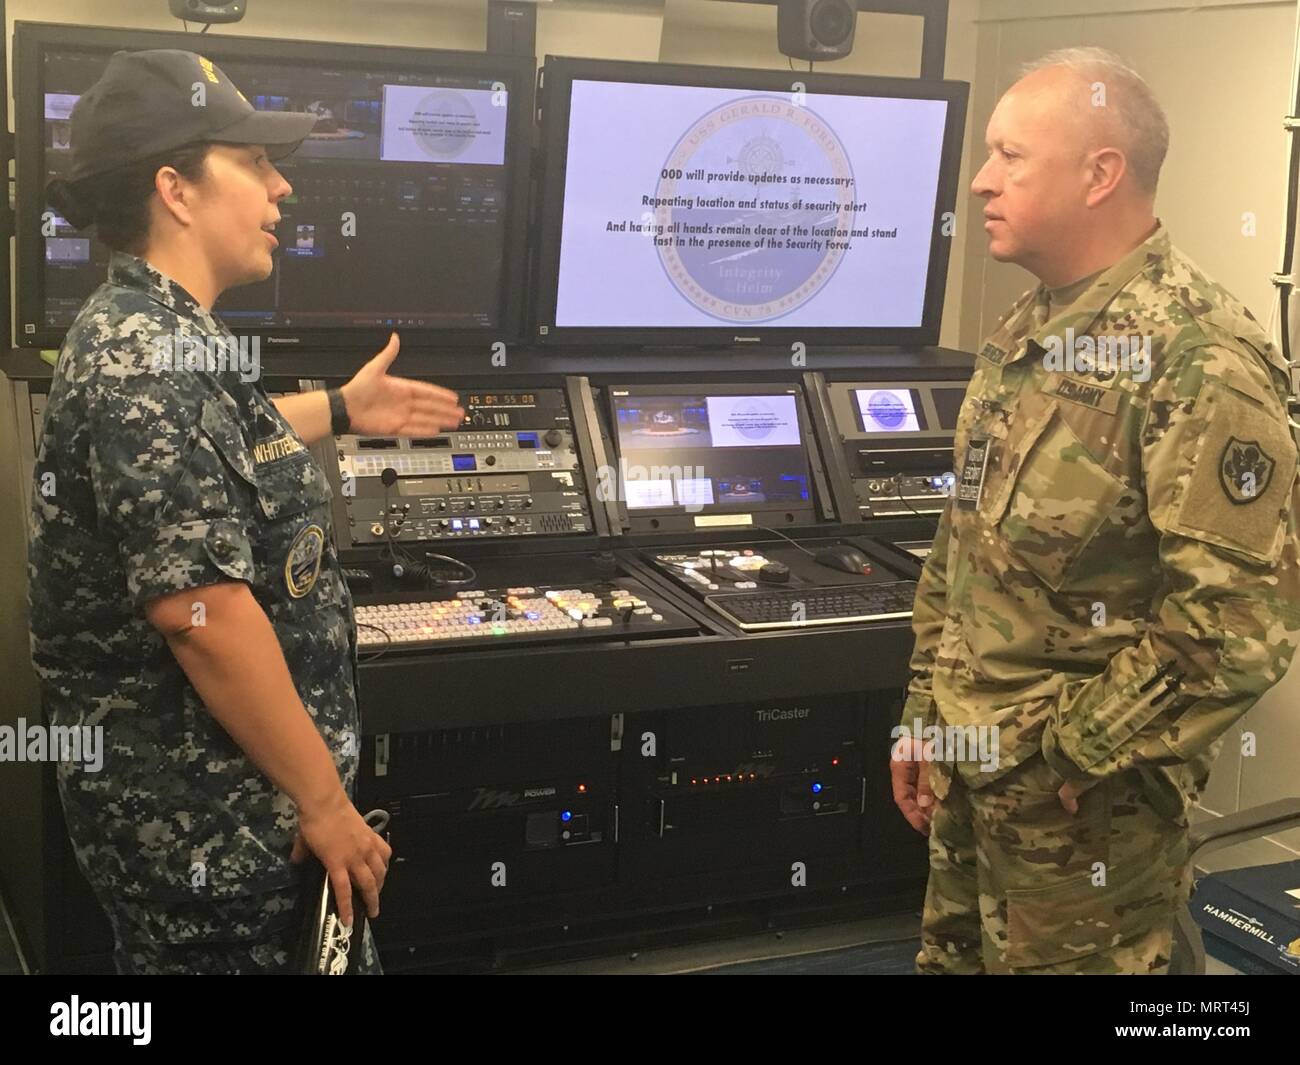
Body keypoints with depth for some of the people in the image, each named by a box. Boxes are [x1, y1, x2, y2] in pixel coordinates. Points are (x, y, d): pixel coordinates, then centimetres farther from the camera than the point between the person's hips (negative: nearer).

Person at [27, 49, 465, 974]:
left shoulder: (150, 332, 8)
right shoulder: (147, 366, -24)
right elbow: (206, 616, -28)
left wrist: (339, 409, 36)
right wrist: (326, 802, -21)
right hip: (203, 826, -10)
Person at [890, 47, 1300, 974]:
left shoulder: (1199, 360, -21)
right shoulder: (1026, 331, 8)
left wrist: (1066, 754, -18)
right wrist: (926, 713, 12)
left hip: (1085, 801, -8)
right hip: (973, 766, 8)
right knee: (955, 958, 21)